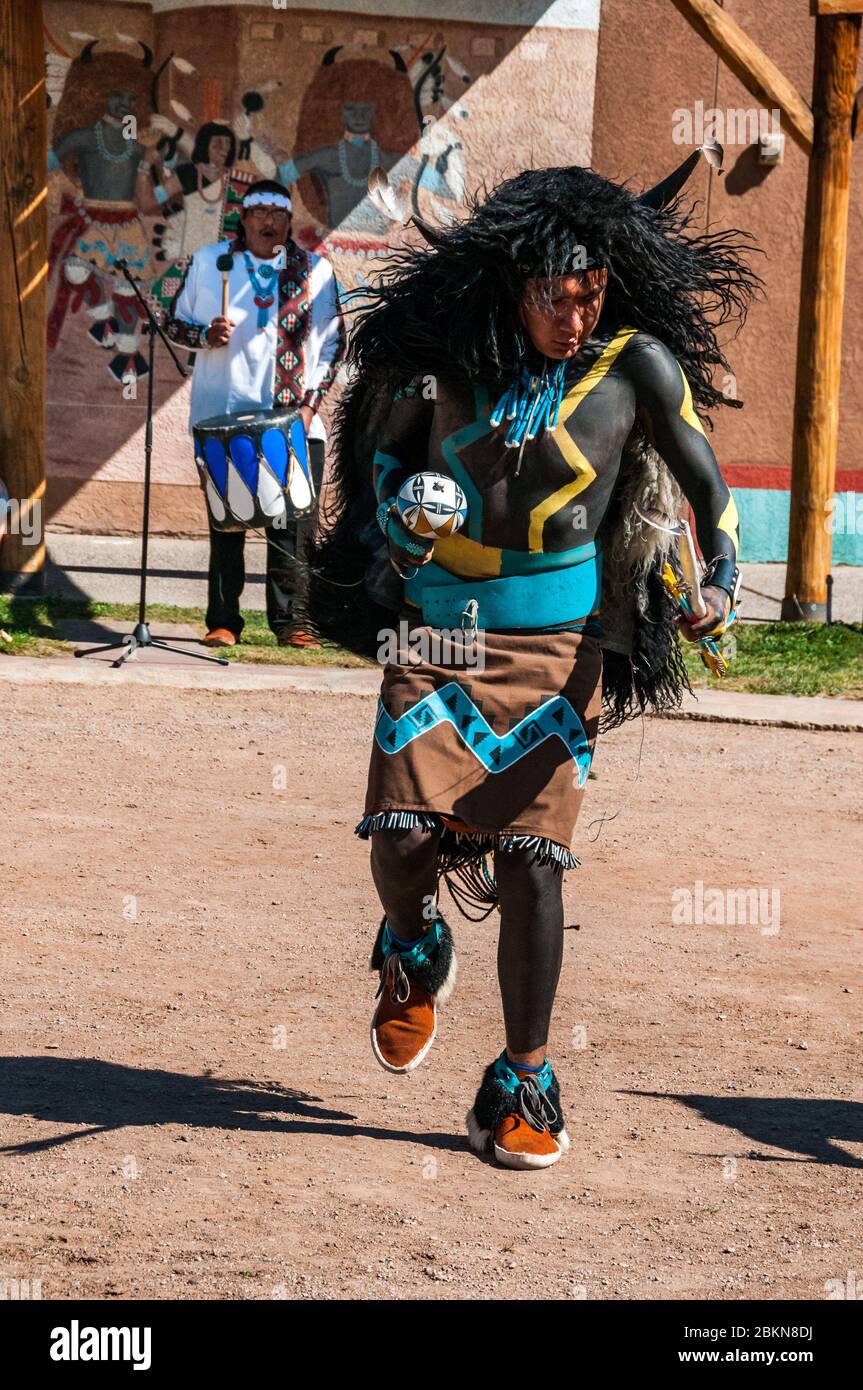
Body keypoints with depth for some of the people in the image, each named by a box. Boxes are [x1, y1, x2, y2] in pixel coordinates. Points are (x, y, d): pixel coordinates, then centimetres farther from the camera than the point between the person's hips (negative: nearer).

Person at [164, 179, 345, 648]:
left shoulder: (316, 271, 9)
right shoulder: (207, 263, 8)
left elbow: (332, 344, 9)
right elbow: (174, 323, 13)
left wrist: (310, 402, -3)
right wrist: (206, 335, -9)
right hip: (225, 419, 0)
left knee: (292, 527, -2)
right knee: (226, 524, -1)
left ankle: (286, 620, 5)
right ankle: (223, 622, 4)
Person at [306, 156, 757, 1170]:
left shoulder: (636, 366, -6)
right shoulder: (447, 351, -1)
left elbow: (707, 488, -1)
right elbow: (382, 442, 16)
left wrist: (718, 583, -17)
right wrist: (397, 523, -2)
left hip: (556, 643, -1)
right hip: (438, 625, 1)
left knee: (530, 858, -7)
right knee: (403, 838, -10)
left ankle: (523, 1084, 7)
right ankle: (414, 954, 27)